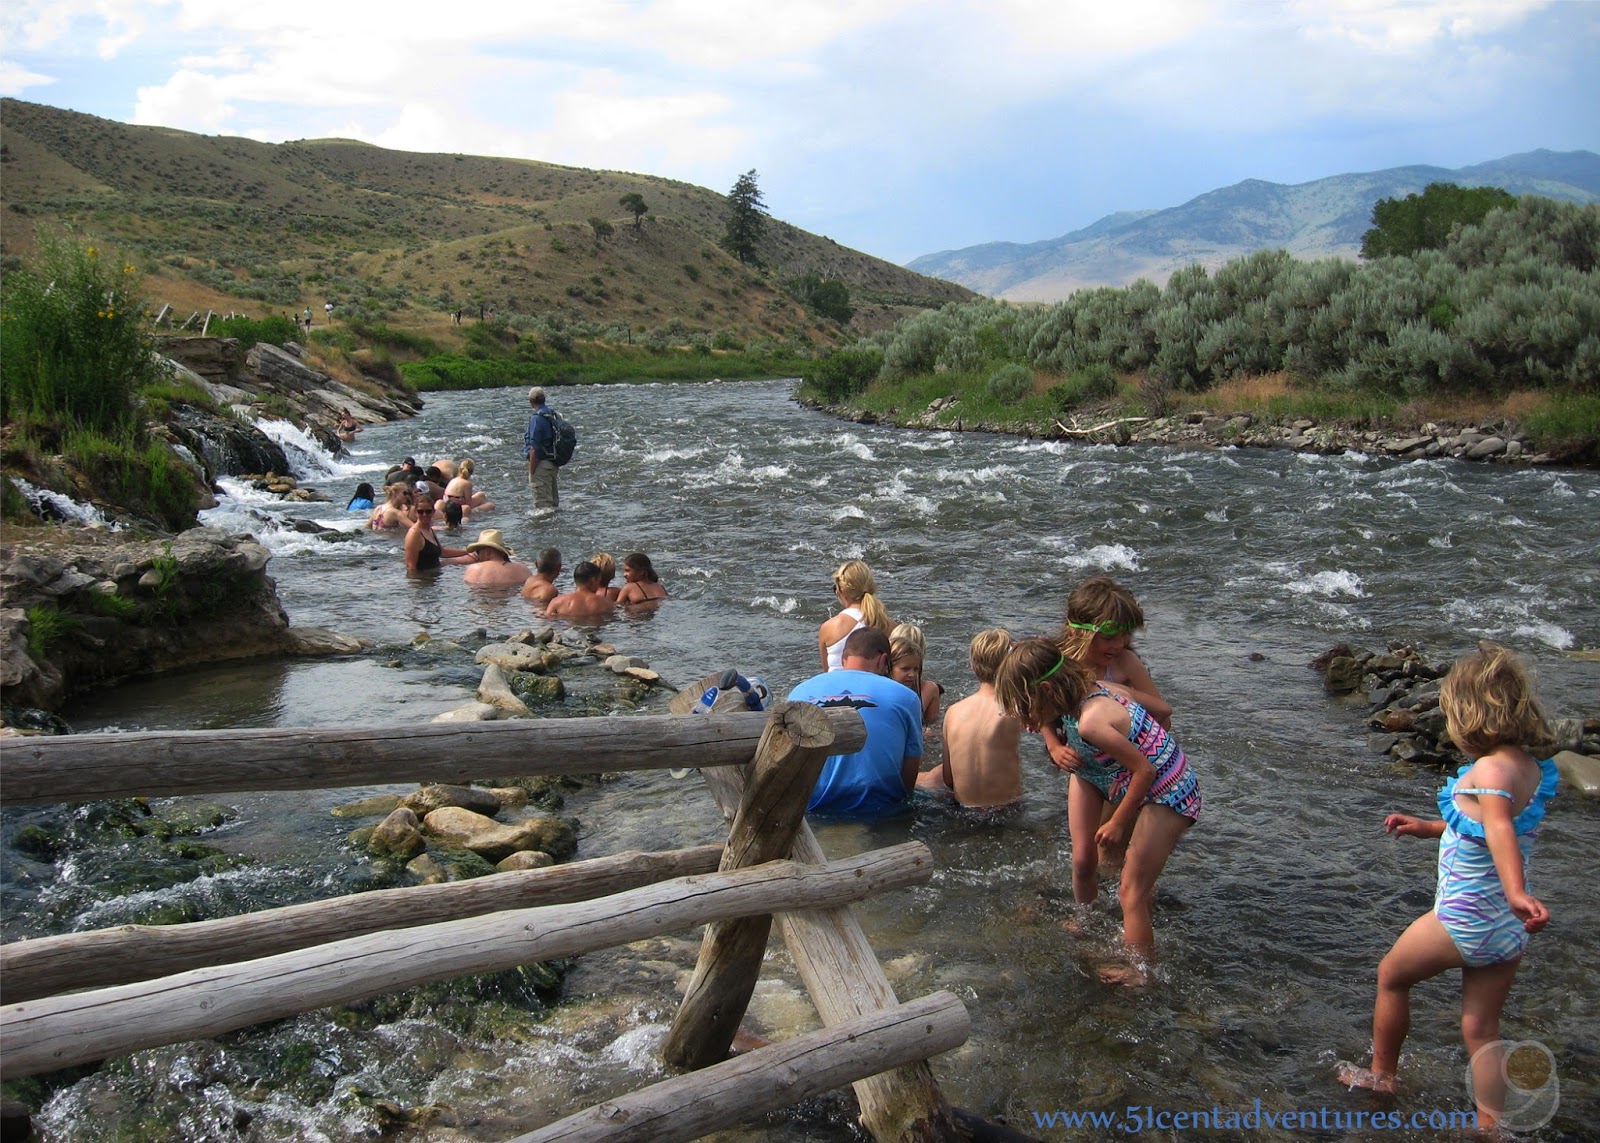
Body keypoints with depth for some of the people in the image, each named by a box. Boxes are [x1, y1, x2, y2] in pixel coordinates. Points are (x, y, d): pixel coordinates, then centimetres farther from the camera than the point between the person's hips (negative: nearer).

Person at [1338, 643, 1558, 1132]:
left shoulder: (1491, 770, -23)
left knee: (1391, 977, 19)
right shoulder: (1532, 769, 4)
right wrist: (1427, 828, 26)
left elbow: (1499, 829, -42)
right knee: (1481, 1031, 14)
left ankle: (1382, 1075, 35)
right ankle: (1491, 1127, 14)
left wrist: (1516, 892, -56)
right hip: (1508, 928, 7)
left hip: (1463, 921, -7)